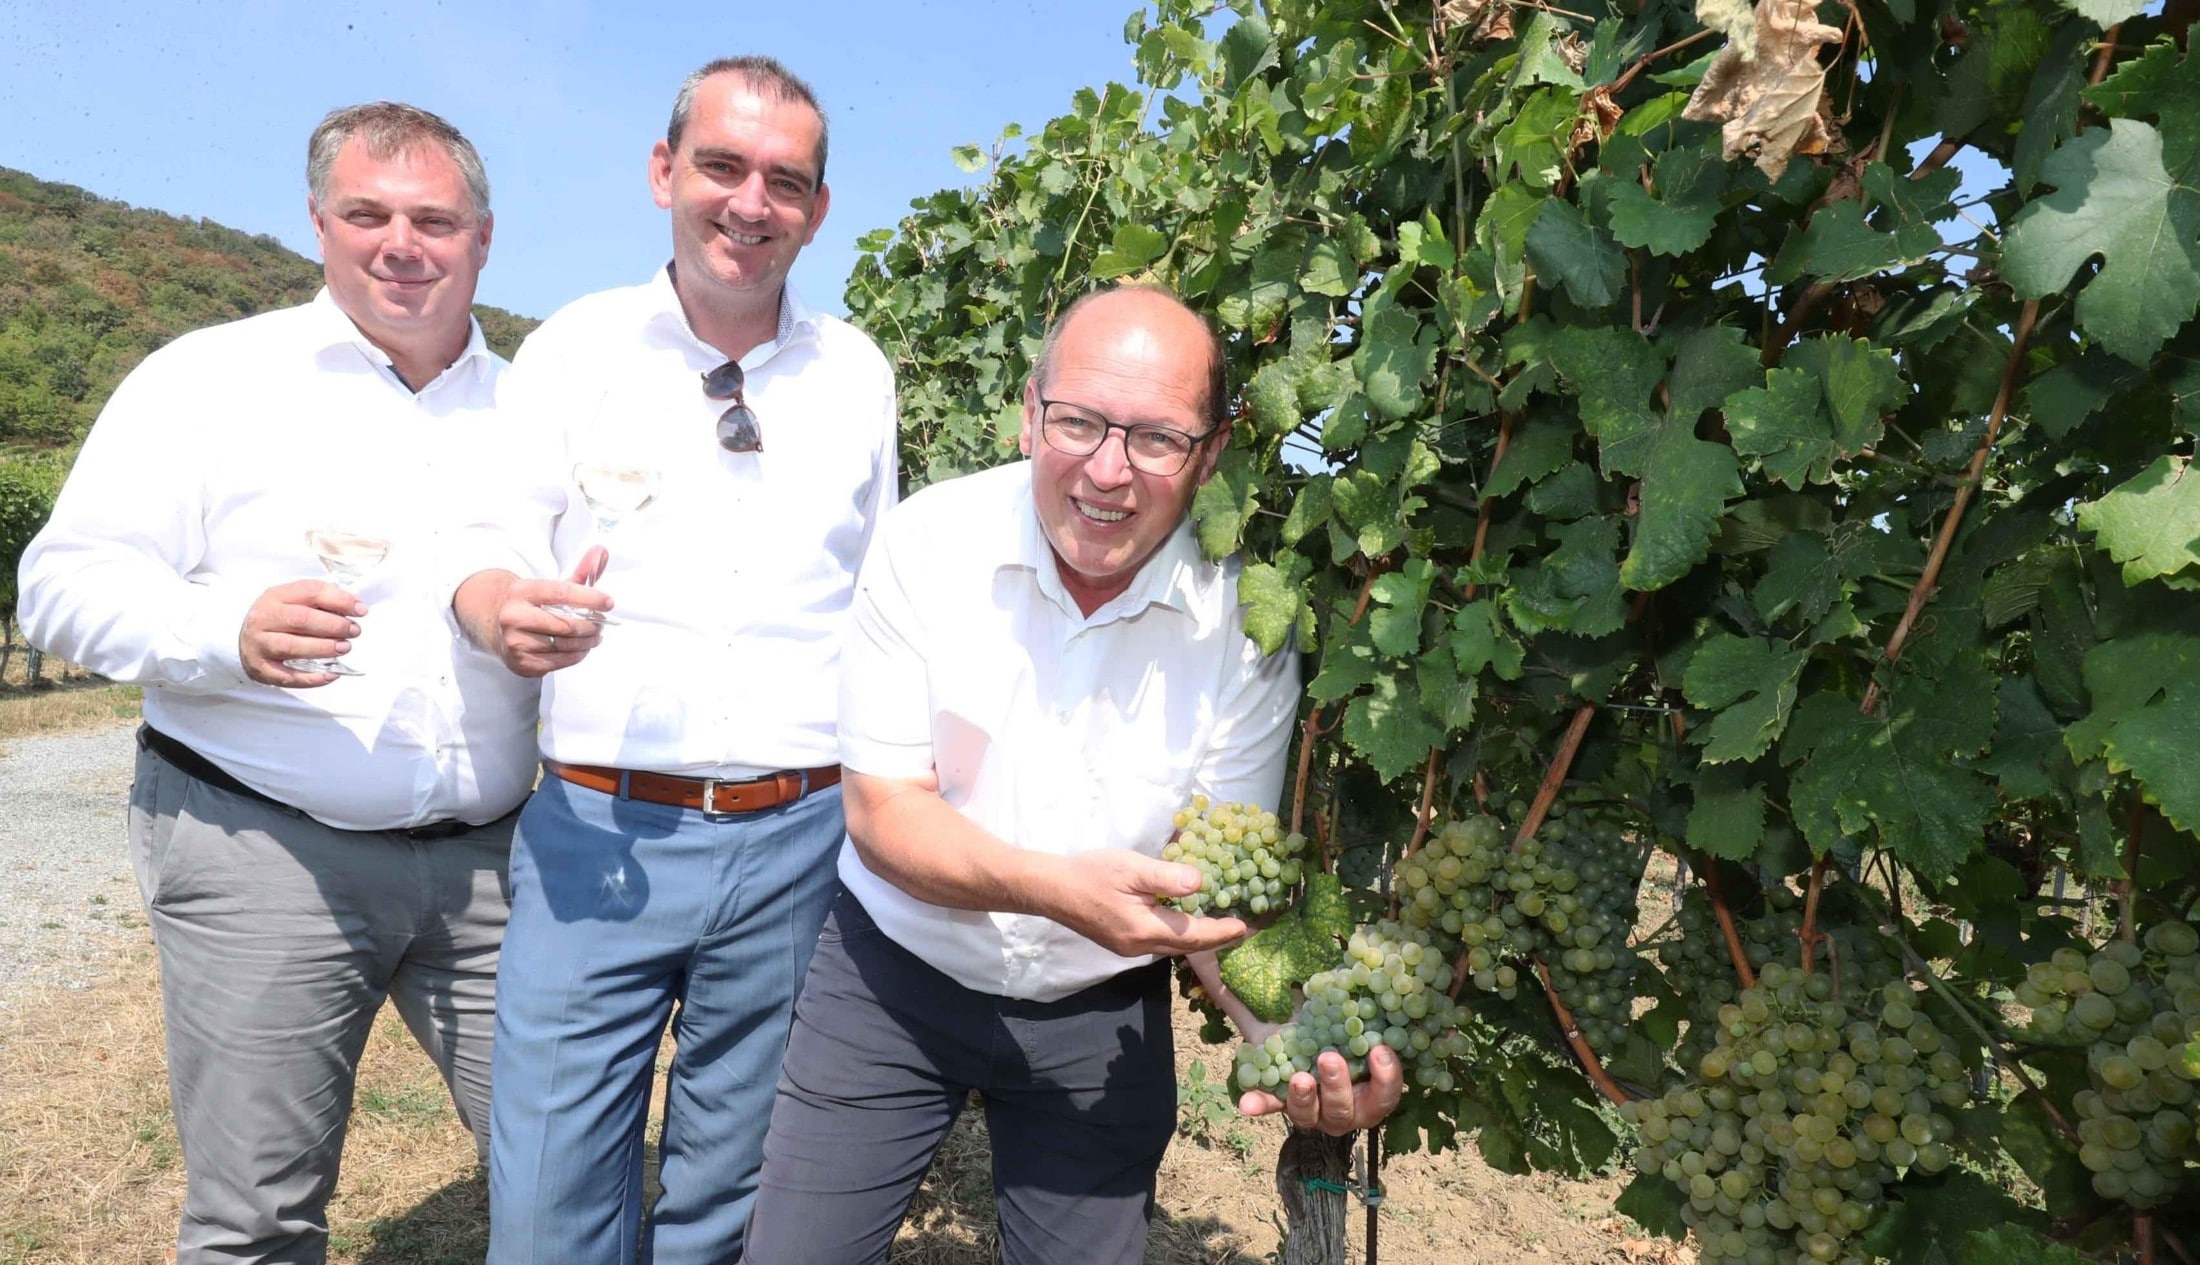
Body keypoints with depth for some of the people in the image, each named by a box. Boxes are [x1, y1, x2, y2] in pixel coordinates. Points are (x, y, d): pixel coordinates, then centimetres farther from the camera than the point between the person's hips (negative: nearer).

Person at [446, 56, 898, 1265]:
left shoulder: (858, 374, 6)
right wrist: (498, 607, -20)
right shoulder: (573, 347, 1)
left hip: (800, 843, 2)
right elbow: (481, 549, 3)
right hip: (598, 836, -1)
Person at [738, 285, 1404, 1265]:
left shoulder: (1246, 622, -16)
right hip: (892, 975, 0)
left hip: (1103, 1015, 1)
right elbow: (882, 812, -16)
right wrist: (1059, 888, -33)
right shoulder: (929, 542, -17)